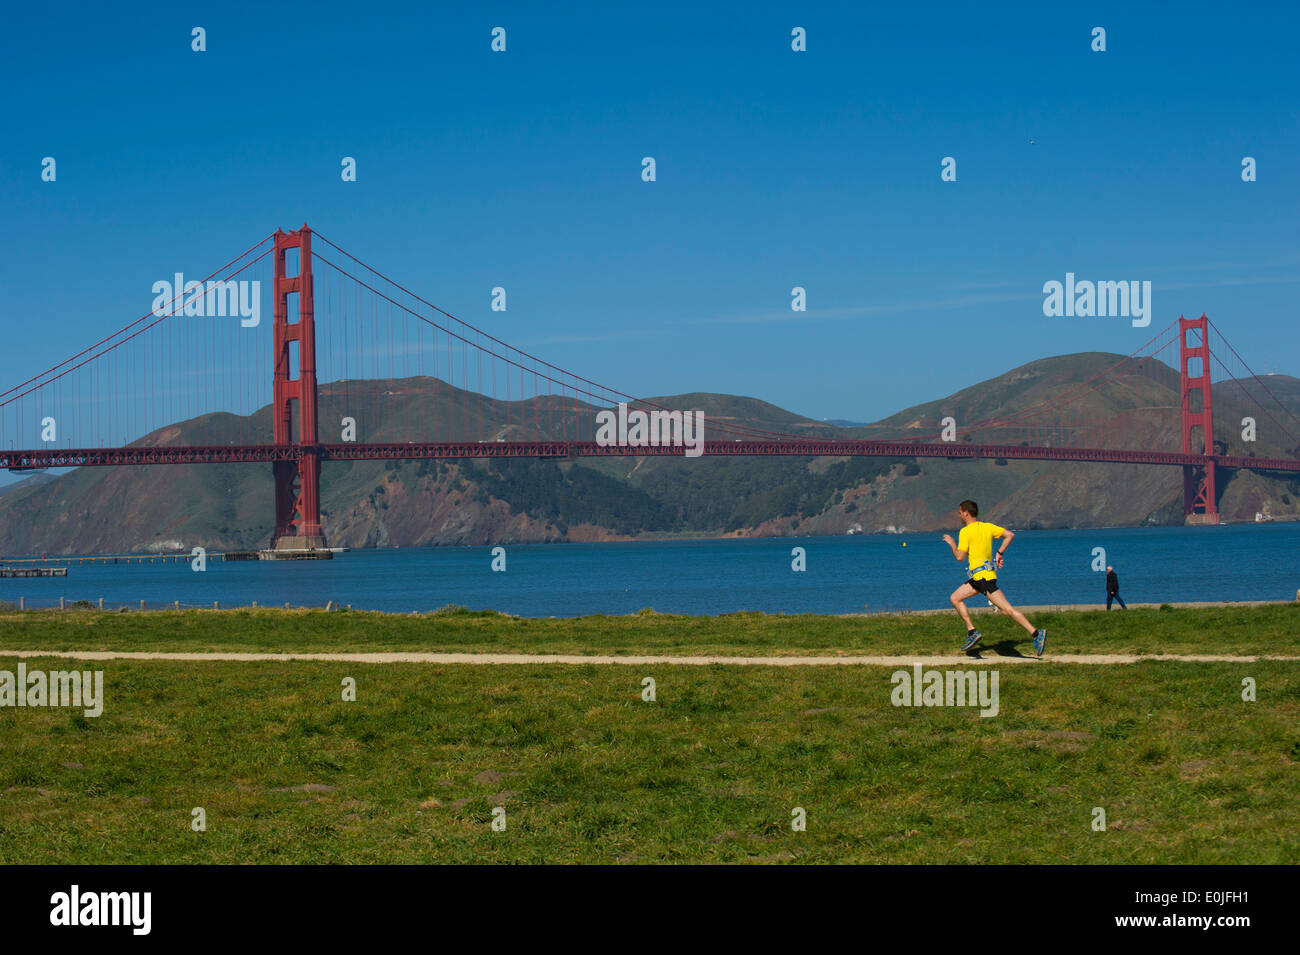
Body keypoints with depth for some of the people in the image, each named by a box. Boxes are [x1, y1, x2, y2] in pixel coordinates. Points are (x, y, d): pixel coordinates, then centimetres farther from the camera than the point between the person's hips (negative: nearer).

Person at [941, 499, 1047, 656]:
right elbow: (1010, 535, 9)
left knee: (1007, 609, -11)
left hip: (982, 574, -9)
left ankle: (1036, 633, -16)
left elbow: (960, 557, -14)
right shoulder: (987, 527, 12)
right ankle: (972, 632, 5)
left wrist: (952, 544, 3)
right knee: (955, 598, 12)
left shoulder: (965, 532, -10)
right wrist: (999, 553, 11)